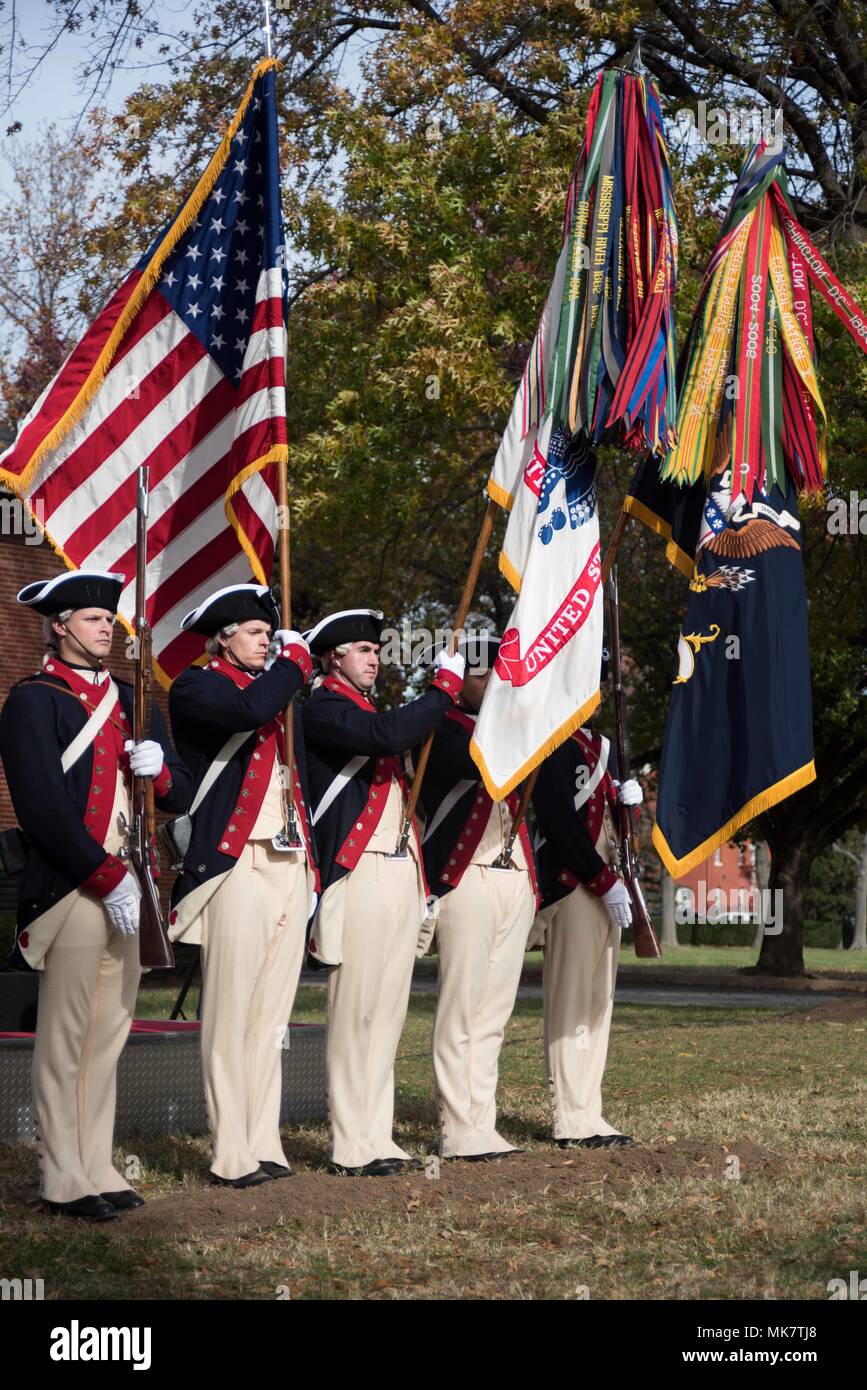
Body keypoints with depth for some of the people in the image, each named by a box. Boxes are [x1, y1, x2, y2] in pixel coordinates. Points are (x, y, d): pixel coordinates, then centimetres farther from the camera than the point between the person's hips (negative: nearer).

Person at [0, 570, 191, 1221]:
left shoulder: (134, 702, 18)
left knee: (110, 1033, 9)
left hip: (130, 888, 7)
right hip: (72, 889, -7)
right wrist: (109, 876, -15)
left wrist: (158, 769, -5)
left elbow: (181, 798, 18)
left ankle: (98, 1168, 16)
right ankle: (65, 1179, 1)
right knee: (66, 1035, -4)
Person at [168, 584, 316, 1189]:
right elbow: (252, 711, -22)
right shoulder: (196, 687, 1)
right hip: (236, 865, -7)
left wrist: (312, 867, 16)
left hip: (289, 865, 7)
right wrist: (295, 660, -5)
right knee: (232, 1009, -8)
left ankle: (264, 1144, 8)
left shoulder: (278, 690, 23)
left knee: (272, 1010, 6)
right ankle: (234, 1154, -7)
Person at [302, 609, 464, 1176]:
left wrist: (420, 878, 18)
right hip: (359, 875, -9)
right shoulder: (324, 708, -5)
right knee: (355, 1010, -7)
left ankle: (378, 1138, 11)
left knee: (389, 1010, 7)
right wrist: (445, 687, -13)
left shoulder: (374, 709, 24)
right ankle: (352, 1146, -5)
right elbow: (388, 736, -23)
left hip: (402, 876, 9)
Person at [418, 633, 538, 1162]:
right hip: (466, 880, -7)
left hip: (516, 880, 7)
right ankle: (460, 1131, -4)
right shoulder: (440, 731, -4)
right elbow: (479, 760, -22)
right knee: (461, 1010, -6)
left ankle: (482, 1123, 10)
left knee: (495, 1011, 7)